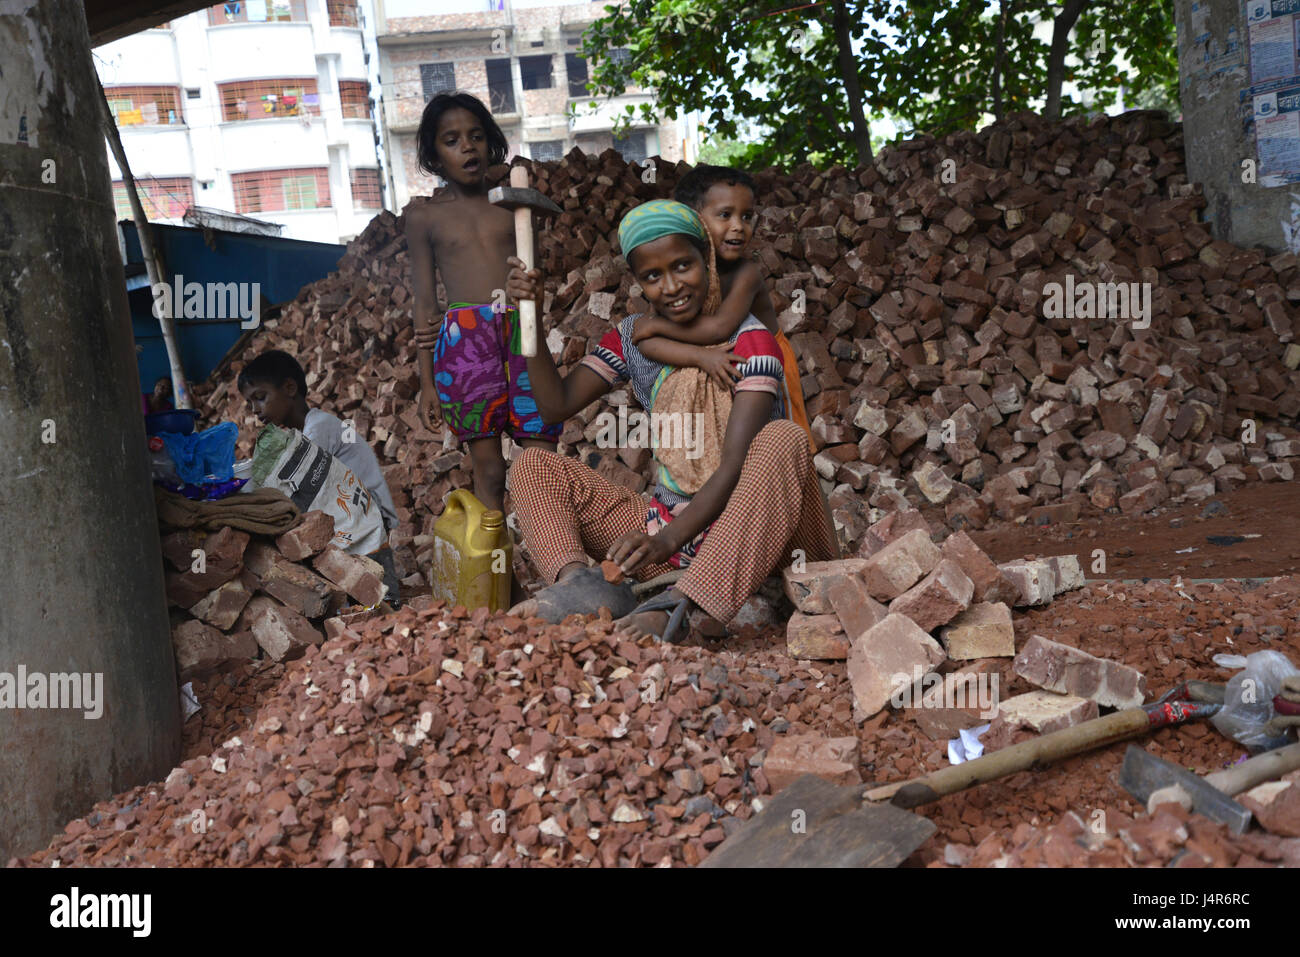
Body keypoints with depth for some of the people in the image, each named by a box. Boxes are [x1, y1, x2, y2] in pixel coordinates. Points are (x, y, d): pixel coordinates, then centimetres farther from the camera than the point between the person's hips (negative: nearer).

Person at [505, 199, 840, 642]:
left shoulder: (749, 339, -12)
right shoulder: (632, 338, 7)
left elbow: (736, 465, -22)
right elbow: (556, 405, 0)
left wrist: (670, 539, -34)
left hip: (739, 531, -5)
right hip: (664, 523, 5)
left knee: (784, 439, -34)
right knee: (533, 466, -2)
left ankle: (679, 605, -45)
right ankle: (580, 584, -33)